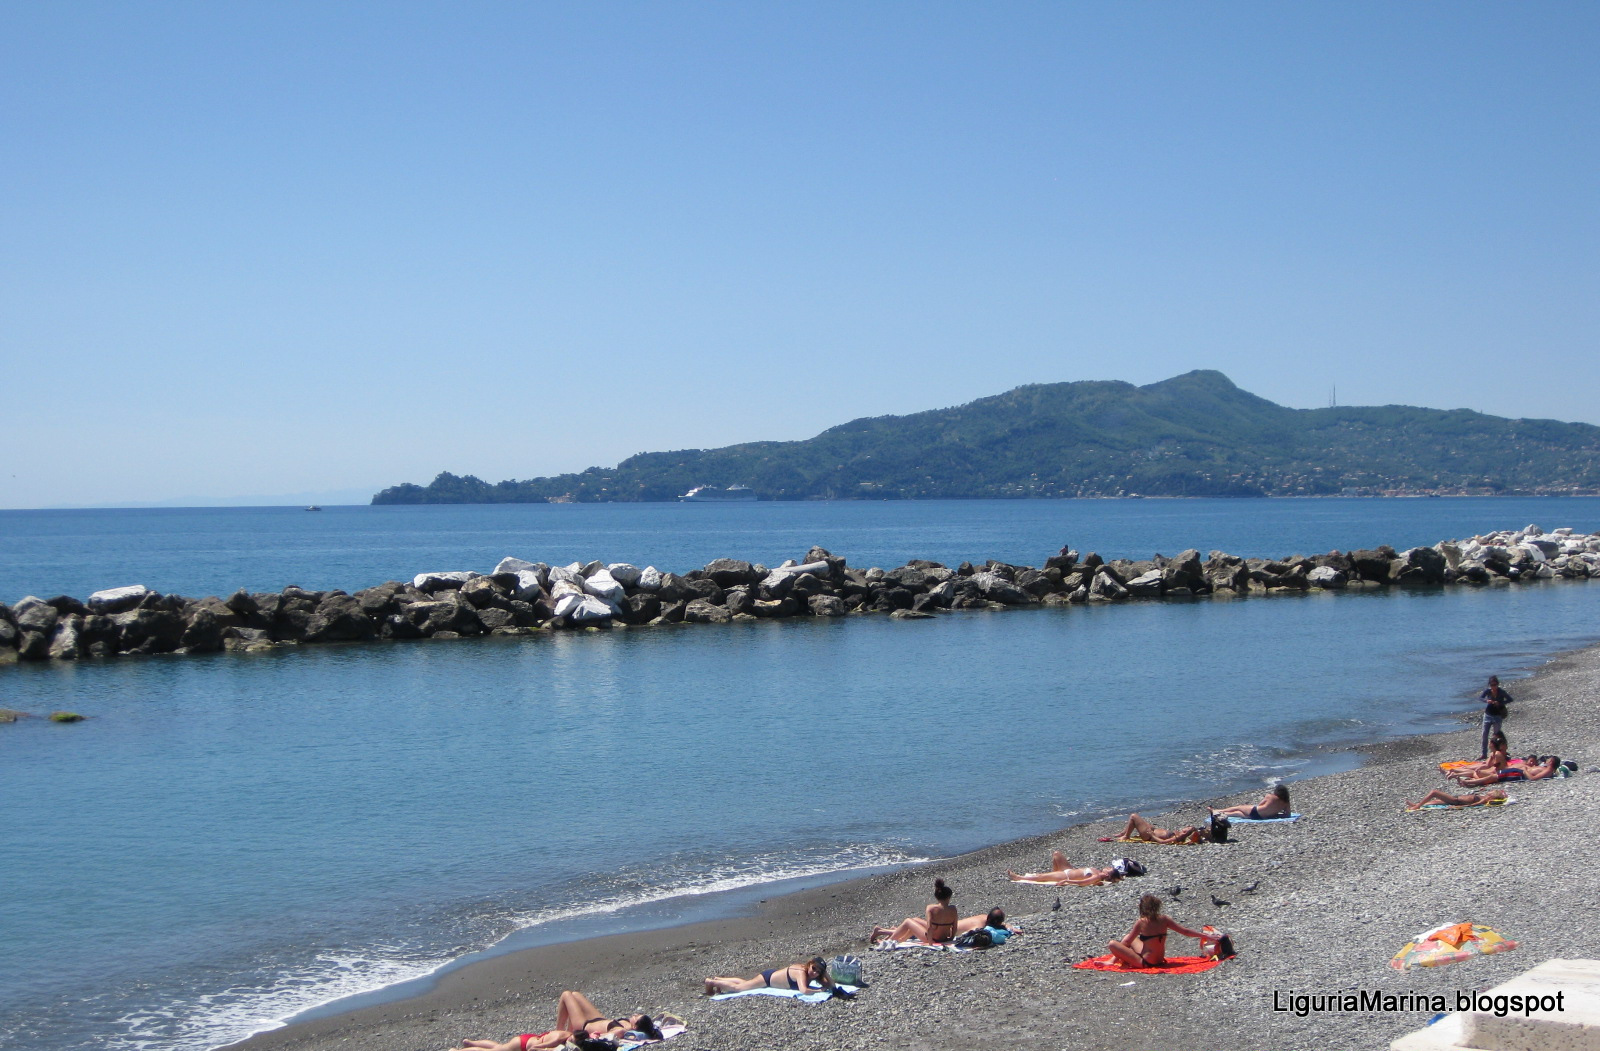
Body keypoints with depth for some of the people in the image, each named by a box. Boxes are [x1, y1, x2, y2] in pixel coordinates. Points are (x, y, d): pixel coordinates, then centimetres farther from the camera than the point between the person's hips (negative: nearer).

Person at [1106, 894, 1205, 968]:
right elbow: (1185, 932, -3)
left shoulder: (1141, 923, -17)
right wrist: (1205, 936, 6)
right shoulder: (1164, 920, -7)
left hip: (1146, 963, -6)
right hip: (1159, 960, 6)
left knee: (1112, 944, -7)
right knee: (1128, 937, 24)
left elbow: (1127, 942, -7)